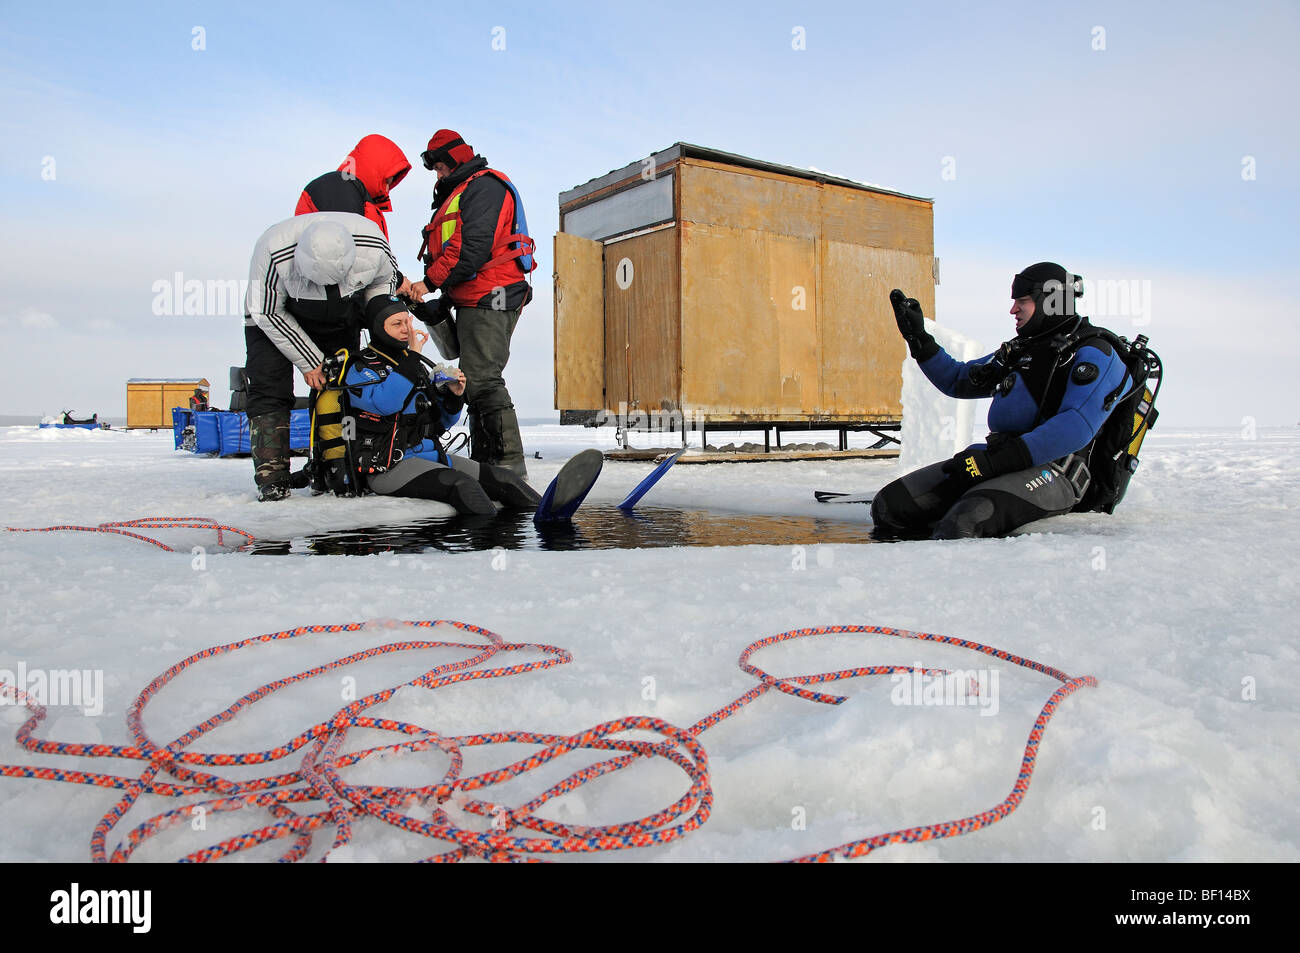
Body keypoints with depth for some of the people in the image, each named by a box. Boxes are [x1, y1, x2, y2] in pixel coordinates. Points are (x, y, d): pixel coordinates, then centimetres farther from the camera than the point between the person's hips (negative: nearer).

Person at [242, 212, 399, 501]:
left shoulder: (373, 246, -30)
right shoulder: (274, 253, -36)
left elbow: (385, 280, -4)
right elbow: (268, 314, -21)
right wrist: (308, 361, -19)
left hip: (341, 320, 2)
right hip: (277, 314, -2)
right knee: (270, 387, -14)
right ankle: (271, 476, -11)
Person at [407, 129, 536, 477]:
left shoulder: (483, 186, -5)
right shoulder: (460, 194, 29)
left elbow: (473, 248, -18)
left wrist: (430, 282, -13)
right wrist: (445, 302, 15)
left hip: (489, 299, -11)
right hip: (474, 301, 11)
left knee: (482, 380, -16)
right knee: (475, 382, 9)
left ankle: (510, 463, -16)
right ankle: (484, 463, 13)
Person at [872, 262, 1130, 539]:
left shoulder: (1093, 355, -3)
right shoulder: (1018, 350, 23)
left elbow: (1077, 427, -19)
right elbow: (956, 381, 32)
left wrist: (999, 459, -26)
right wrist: (918, 337, 21)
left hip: (1052, 472, -8)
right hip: (999, 461, 8)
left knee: (964, 523, -39)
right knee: (889, 506, -9)